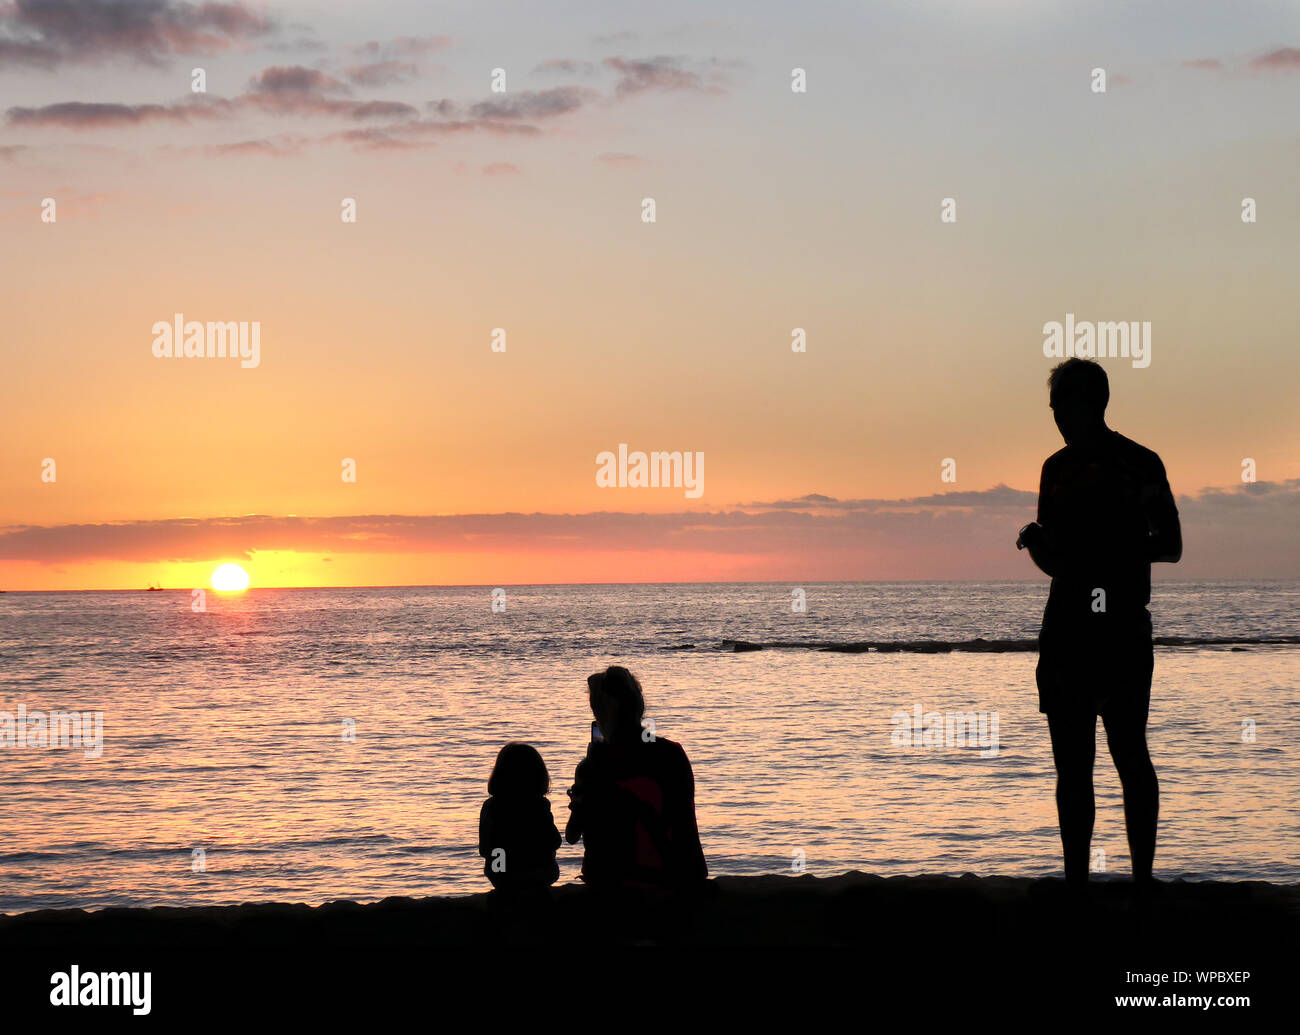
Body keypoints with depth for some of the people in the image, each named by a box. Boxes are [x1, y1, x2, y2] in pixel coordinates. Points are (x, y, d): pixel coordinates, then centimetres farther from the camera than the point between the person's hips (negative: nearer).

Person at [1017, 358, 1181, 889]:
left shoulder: (1137, 465, -2)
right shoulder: (1058, 468, 15)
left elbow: (1170, 546, -2)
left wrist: (1107, 546, -15)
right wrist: (1035, 541, -1)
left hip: (1122, 629, -5)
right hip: (1066, 629, 5)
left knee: (1129, 756, -4)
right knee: (1072, 762, 6)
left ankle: (1142, 880, 3)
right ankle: (1075, 881, 11)